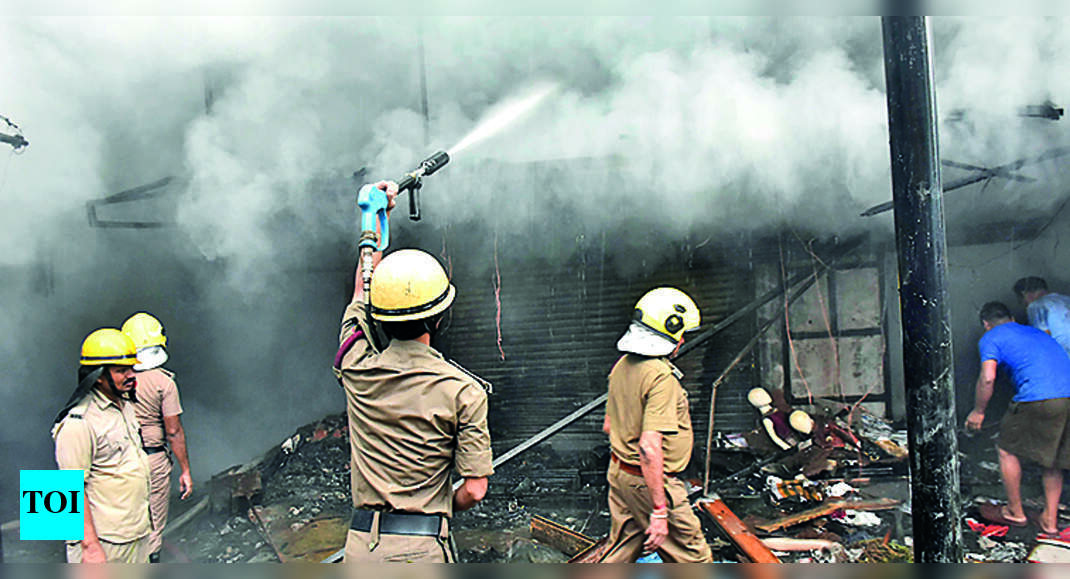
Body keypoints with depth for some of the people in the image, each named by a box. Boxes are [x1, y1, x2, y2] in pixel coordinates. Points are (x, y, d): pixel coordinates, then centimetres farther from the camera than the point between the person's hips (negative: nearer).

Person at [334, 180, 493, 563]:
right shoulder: (464, 391, -11)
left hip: (360, 545, 4)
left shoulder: (358, 369, -1)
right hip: (422, 549, -3)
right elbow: (475, 489, -10)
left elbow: (363, 292, 18)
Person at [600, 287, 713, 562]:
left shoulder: (622, 365, 4)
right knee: (693, 559, 7)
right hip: (650, 481, -9)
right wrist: (660, 511, -26)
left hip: (619, 472, 9)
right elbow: (650, 447, -30)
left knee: (621, 553, 19)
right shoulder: (661, 376, -24)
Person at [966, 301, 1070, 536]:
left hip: (1039, 399, -7)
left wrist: (978, 412, 7)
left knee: (1008, 450, 14)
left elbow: (988, 378, -6)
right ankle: (1050, 520, 27)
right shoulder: (1037, 332, 31)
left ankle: (1015, 512, 25)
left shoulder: (991, 338, 9)